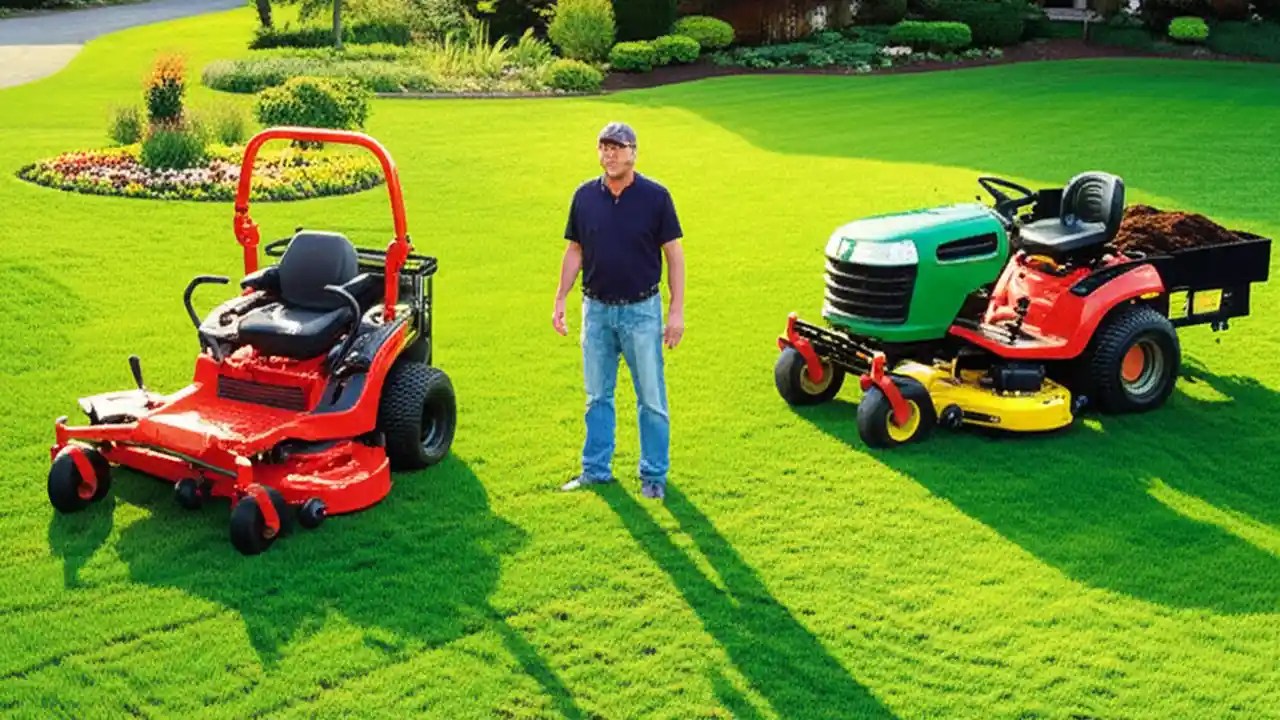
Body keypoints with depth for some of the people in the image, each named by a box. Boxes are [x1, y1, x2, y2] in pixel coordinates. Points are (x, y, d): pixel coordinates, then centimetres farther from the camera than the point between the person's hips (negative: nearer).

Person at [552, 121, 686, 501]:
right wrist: (560, 300, 6)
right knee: (597, 397, 13)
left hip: (641, 311, -3)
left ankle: (654, 475, 14)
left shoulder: (655, 196, -7)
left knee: (651, 398, 3)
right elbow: (574, 251, 10)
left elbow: (674, 254, -5)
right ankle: (596, 469, 24)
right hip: (596, 310, 3)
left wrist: (677, 310, -9)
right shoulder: (585, 196, 2)